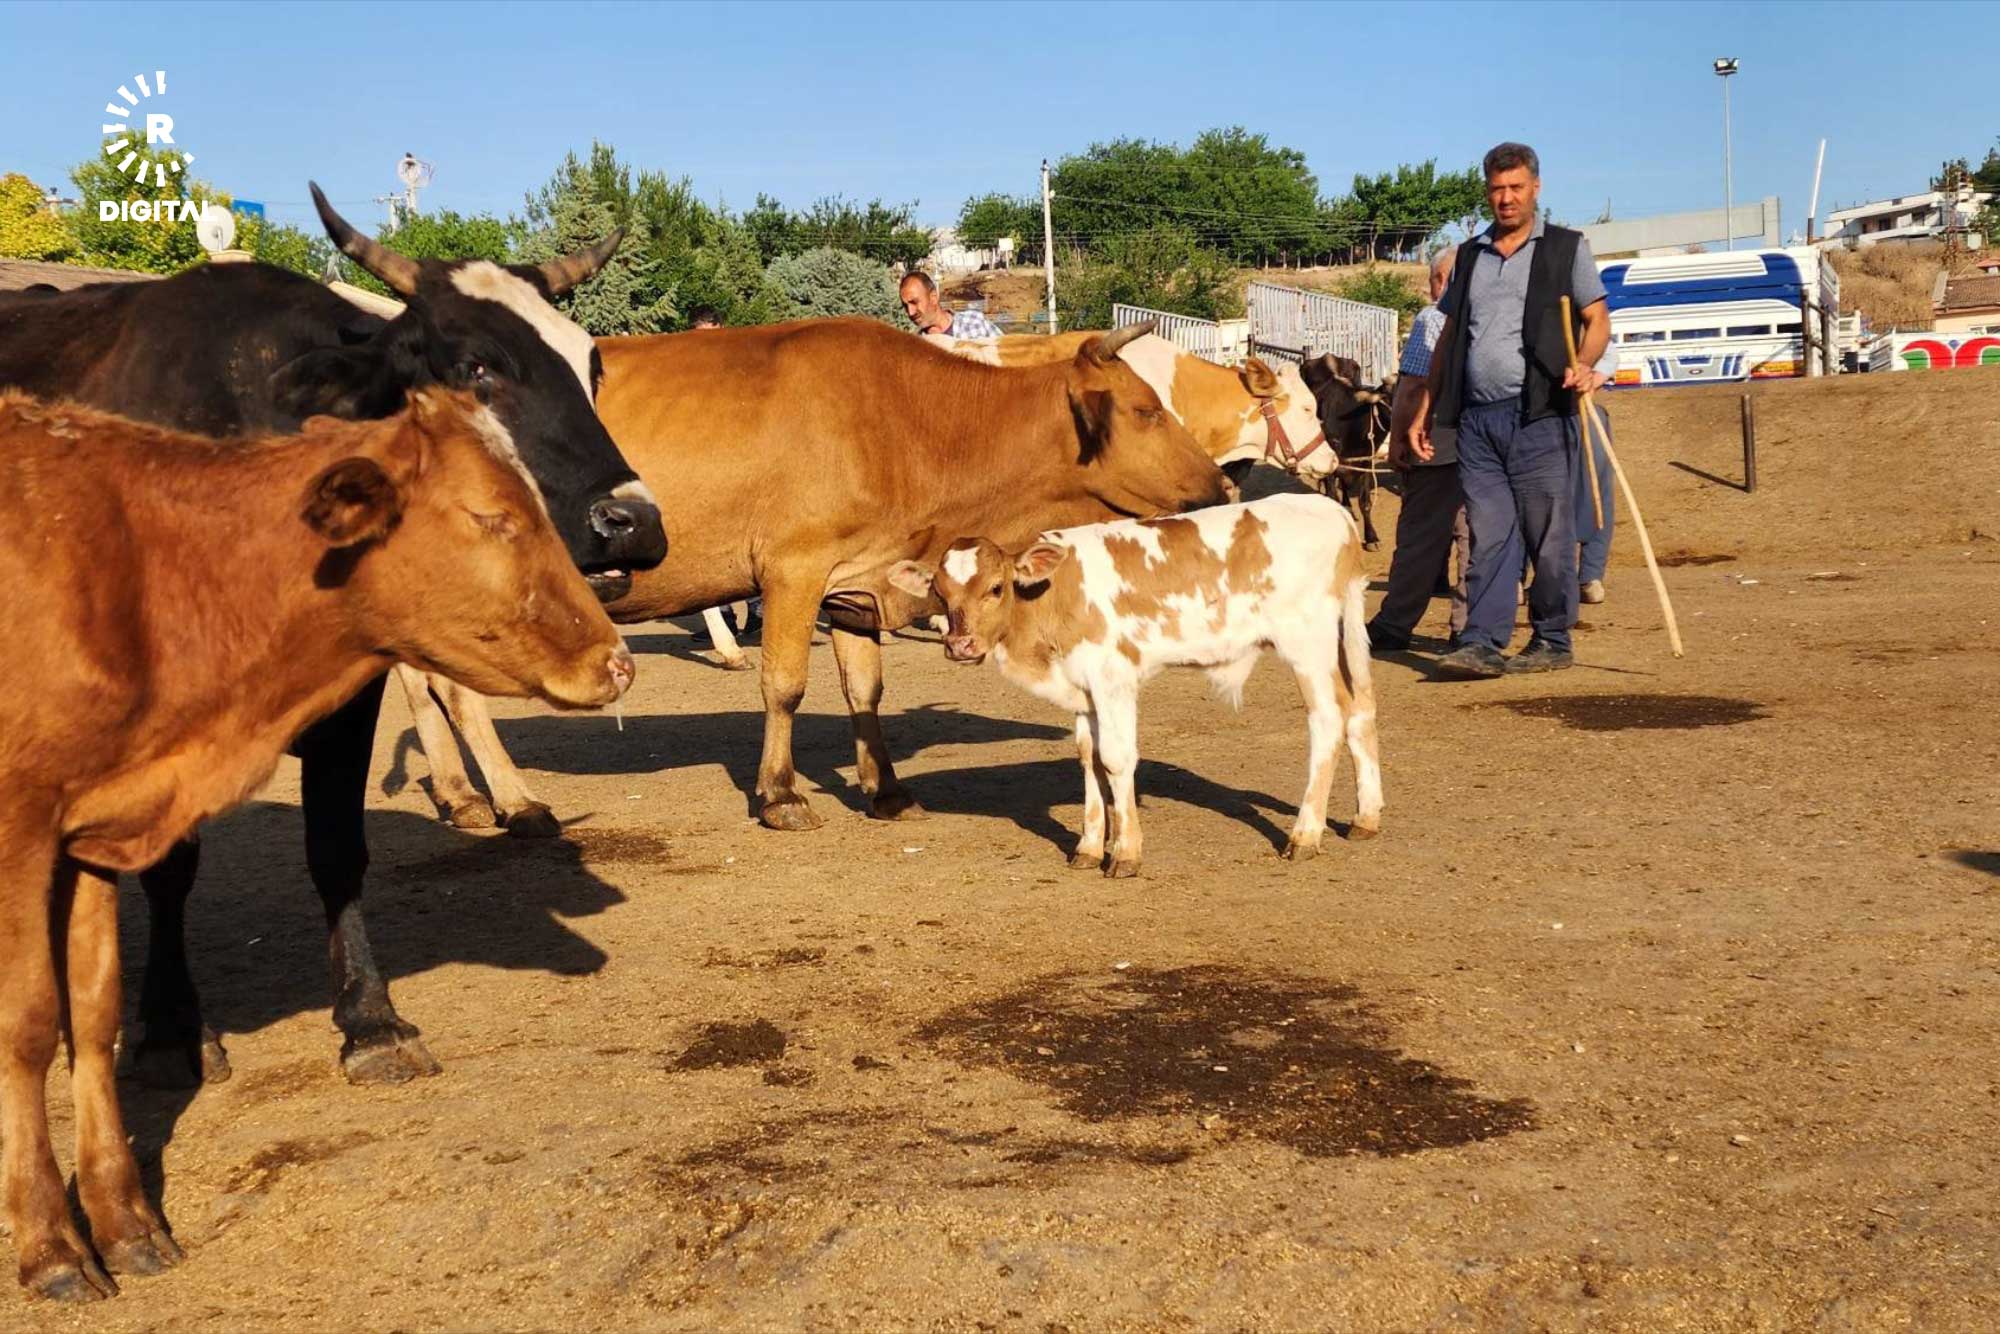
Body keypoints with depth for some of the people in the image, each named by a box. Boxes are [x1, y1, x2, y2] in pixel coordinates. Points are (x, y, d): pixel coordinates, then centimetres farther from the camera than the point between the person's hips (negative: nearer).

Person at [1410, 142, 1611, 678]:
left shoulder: (1566, 248, 8)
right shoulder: (1470, 255, 19)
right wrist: (1424, 410, 15)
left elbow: (1597, 319, 4)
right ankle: (1482, 643, -3)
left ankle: (1552, 642, 9)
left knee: (1548, 536, -1)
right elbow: (1449, 337, 21)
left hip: (1540, 415, -3)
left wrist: (1584, 364, -17)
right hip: (1477, 418, 4)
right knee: (1488, 535, -1)